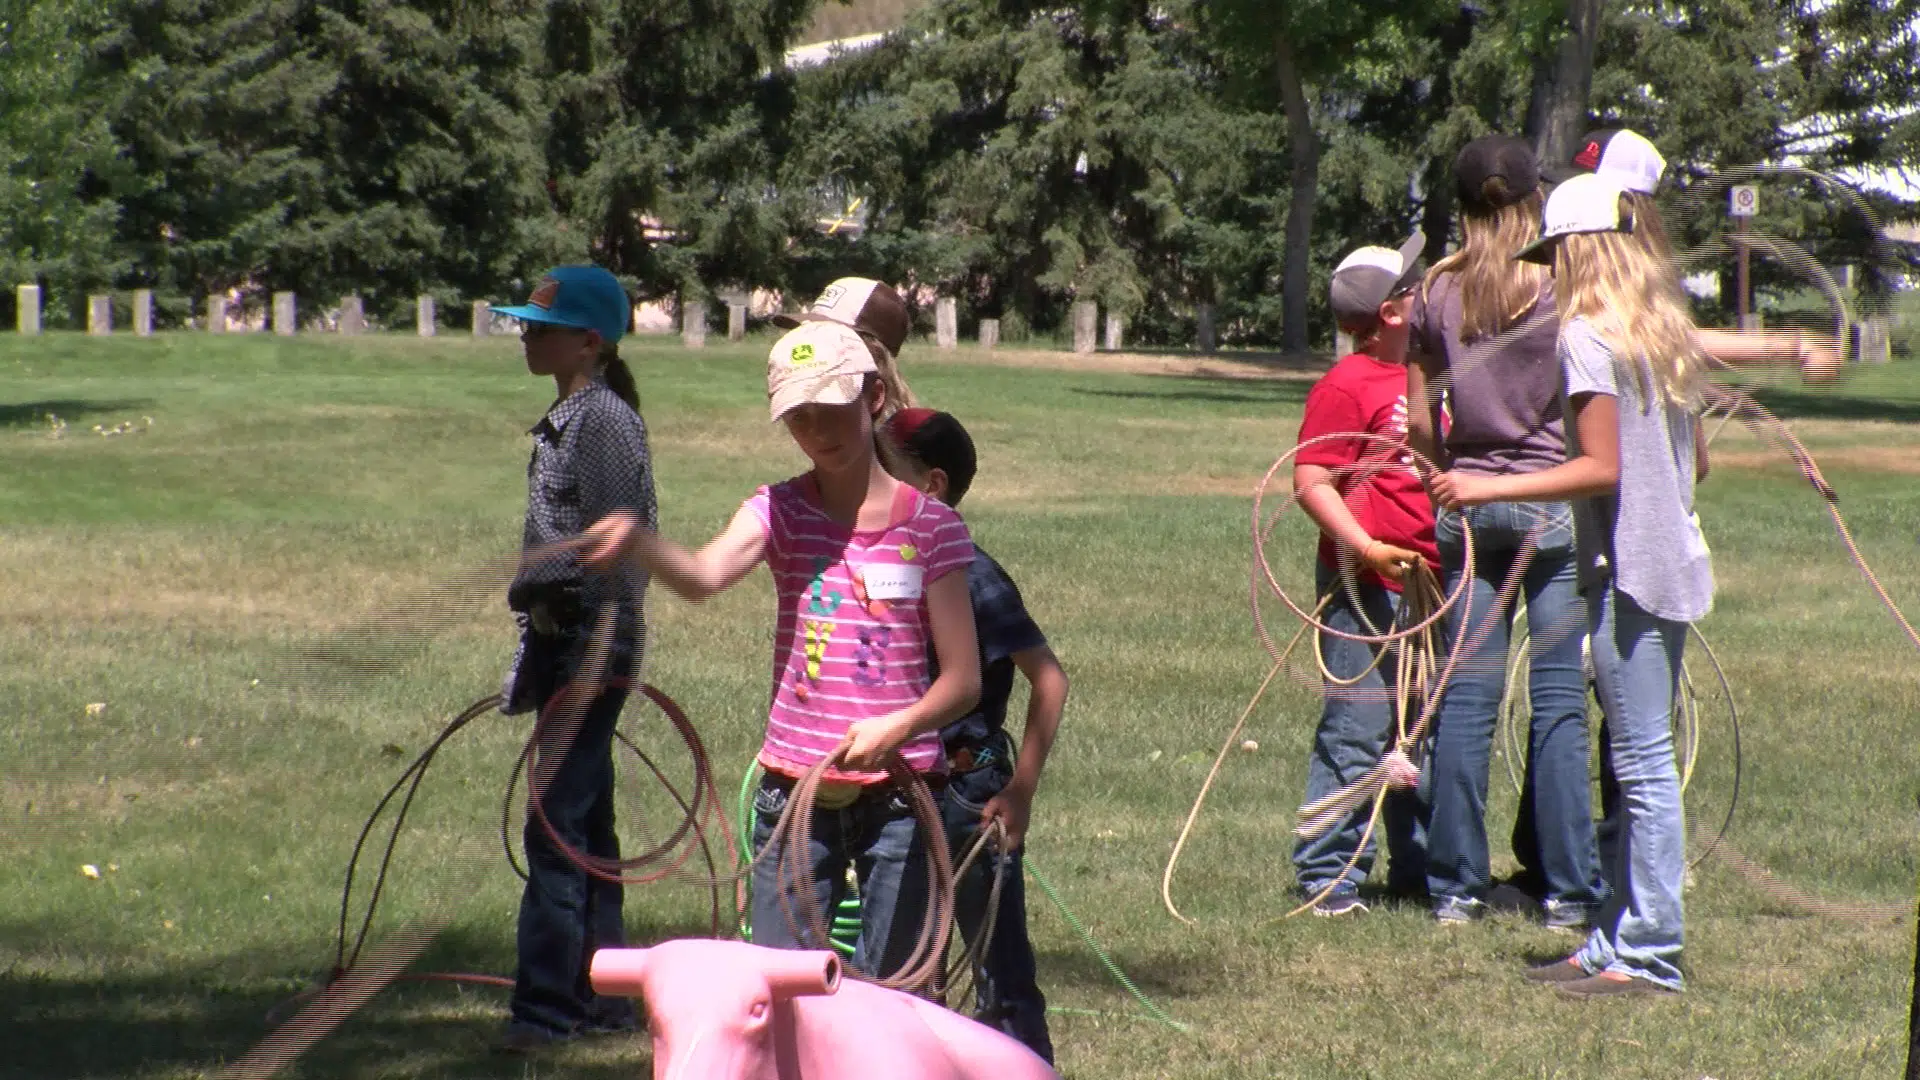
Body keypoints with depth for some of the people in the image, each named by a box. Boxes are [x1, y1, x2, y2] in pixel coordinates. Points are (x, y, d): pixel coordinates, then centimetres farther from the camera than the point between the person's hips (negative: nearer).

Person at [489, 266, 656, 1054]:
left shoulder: (606, 419, -14)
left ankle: (546, 1003, -10)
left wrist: (595, 656, -21)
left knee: (559, 820, -11)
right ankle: (604, 996, 19)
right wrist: (530, 663, 23)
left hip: (595, 638, -10)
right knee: (584, 822, 13)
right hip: (557, 635, 10)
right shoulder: (562, 421, 16)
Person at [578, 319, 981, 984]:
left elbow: (963, 681, -2)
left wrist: (895, 729, -21)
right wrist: (636, 544, -41)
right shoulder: (781, 512, 2)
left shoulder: (930, 526, -1)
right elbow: (705, 576, -20)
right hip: (795, 796, 1)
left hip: (900, 795, -1)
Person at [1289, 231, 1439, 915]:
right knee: (1356, 731, -7)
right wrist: (1366, 548, -26)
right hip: (1365, 588, -9)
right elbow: (1310, 482, -17)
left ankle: (1419, 870, 25)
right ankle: (1329, 877, -1)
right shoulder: (1348, 384, -12)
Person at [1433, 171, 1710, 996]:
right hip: (1673, 561, 9)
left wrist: (1491, 489, -14)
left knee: (1644, 764, -7)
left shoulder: (1589, 335, -11)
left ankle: (1650, 956, -6)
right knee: (1641, 764, 12)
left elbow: (1602, 467, -17)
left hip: (1629, 567, -9)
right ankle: (1616, 942, 17)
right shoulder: (1666, 331, 14)